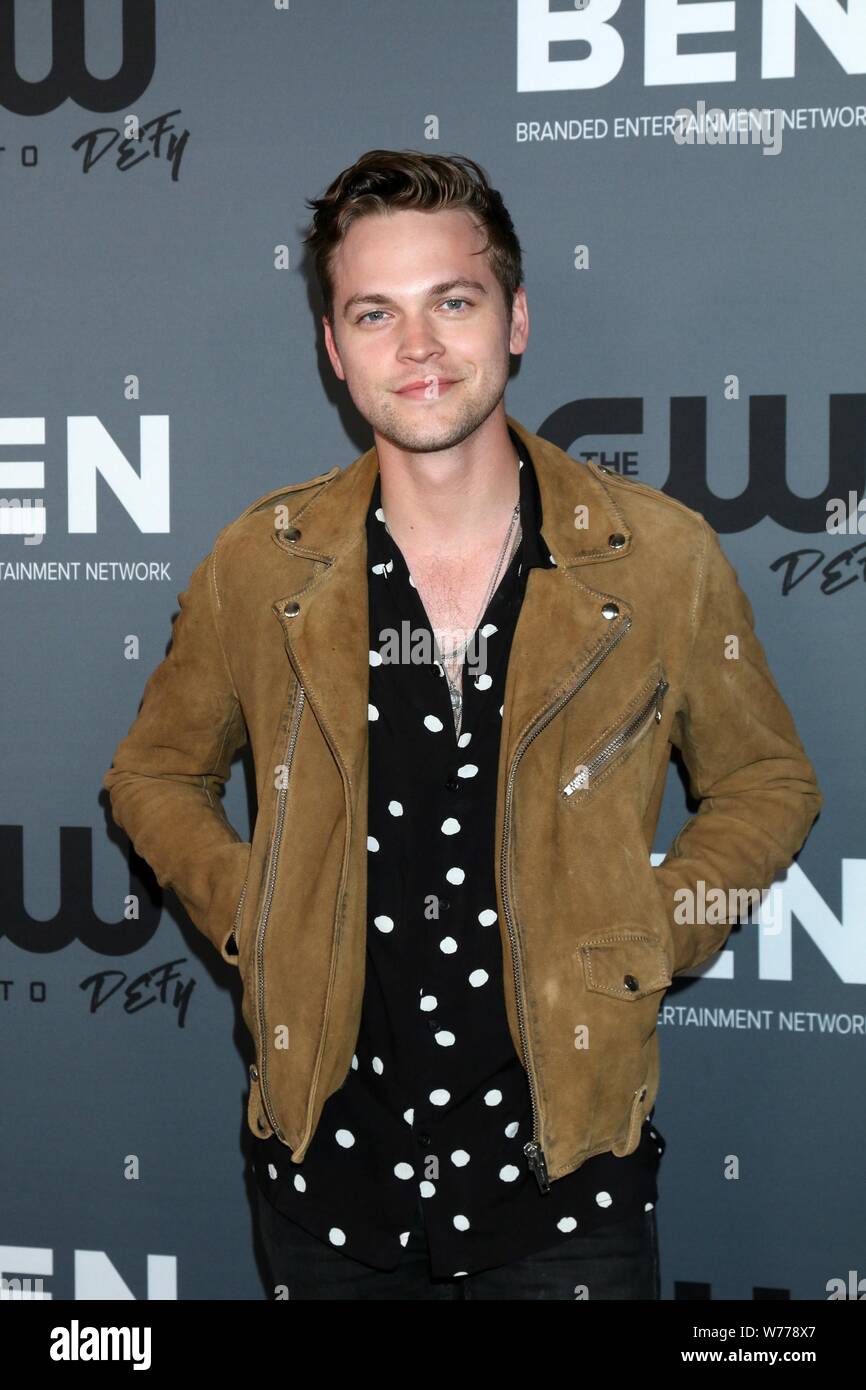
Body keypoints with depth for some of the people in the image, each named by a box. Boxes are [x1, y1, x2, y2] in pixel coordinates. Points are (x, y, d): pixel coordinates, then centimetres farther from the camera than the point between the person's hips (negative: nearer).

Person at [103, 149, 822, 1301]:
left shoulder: (665, 557, -6)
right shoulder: (257, 566, -2)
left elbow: (767, 784, 8)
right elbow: (156, 774, 13)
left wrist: (645, 937, -5)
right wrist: (244, 913, -2)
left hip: (569, 1172, -1)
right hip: (330, 1165, 1)